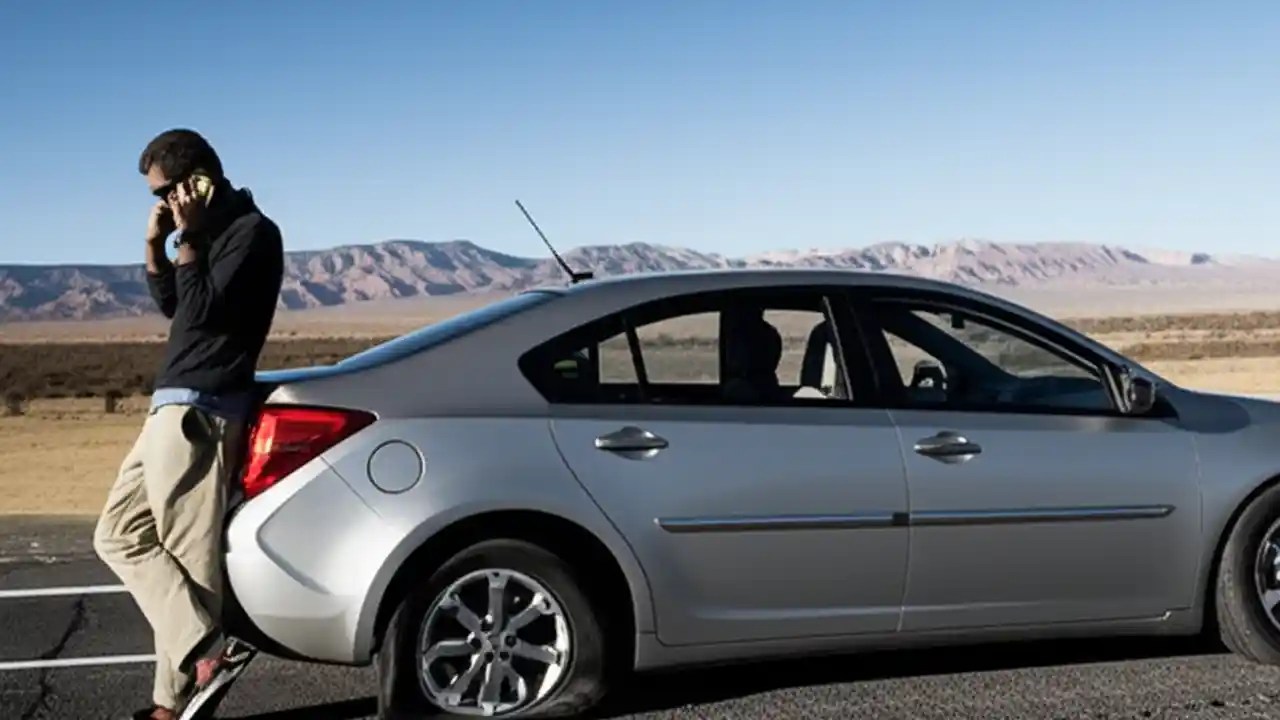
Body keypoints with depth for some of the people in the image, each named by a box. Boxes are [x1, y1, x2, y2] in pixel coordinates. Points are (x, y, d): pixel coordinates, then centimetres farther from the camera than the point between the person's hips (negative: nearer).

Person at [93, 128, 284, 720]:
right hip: (172, 408, 10)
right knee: (119, 534, 9)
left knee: (186, 553, -8)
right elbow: (172, 305, 23)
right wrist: (156, 246, 10)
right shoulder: (211, 233, 18)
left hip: (198, 411, -10)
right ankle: (199, 648, 3)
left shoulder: (251, 231, -10)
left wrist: (187, 239, -13)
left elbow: (202, 311, -19)